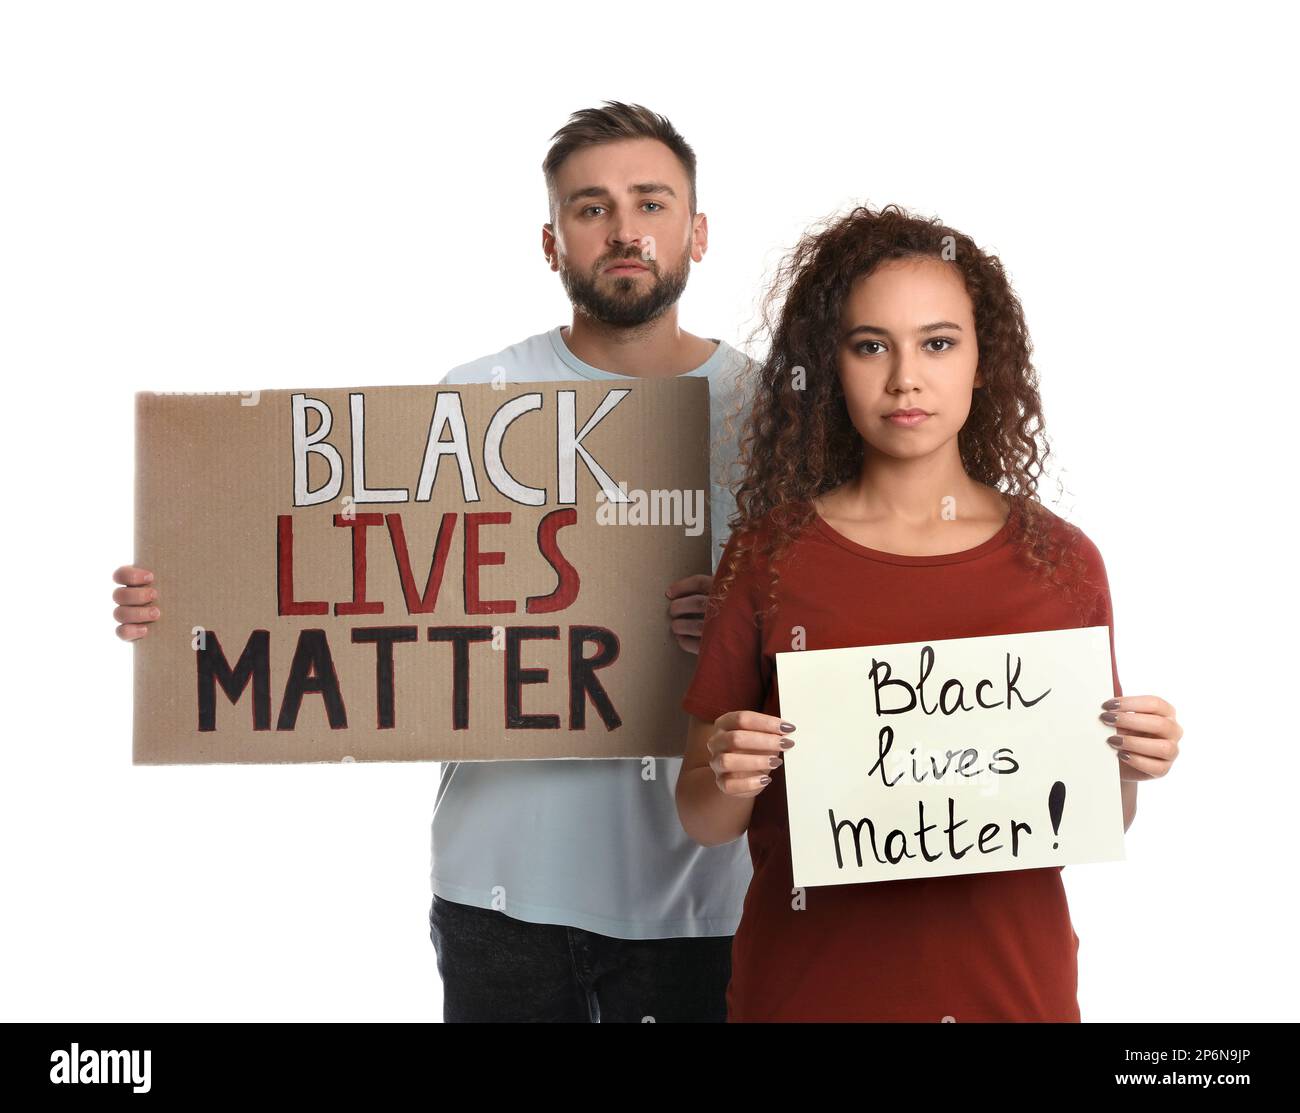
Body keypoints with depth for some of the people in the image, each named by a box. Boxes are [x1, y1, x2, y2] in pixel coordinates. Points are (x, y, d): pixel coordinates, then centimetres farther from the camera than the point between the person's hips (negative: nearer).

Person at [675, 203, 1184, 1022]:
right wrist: (729, 779, -22)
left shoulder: (1061, 559, -3)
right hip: (807, 979, -1)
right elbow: (704, 821, -1)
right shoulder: (770, 553, -6)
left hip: (1009, 981, 1)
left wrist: (1131, 768, -15)